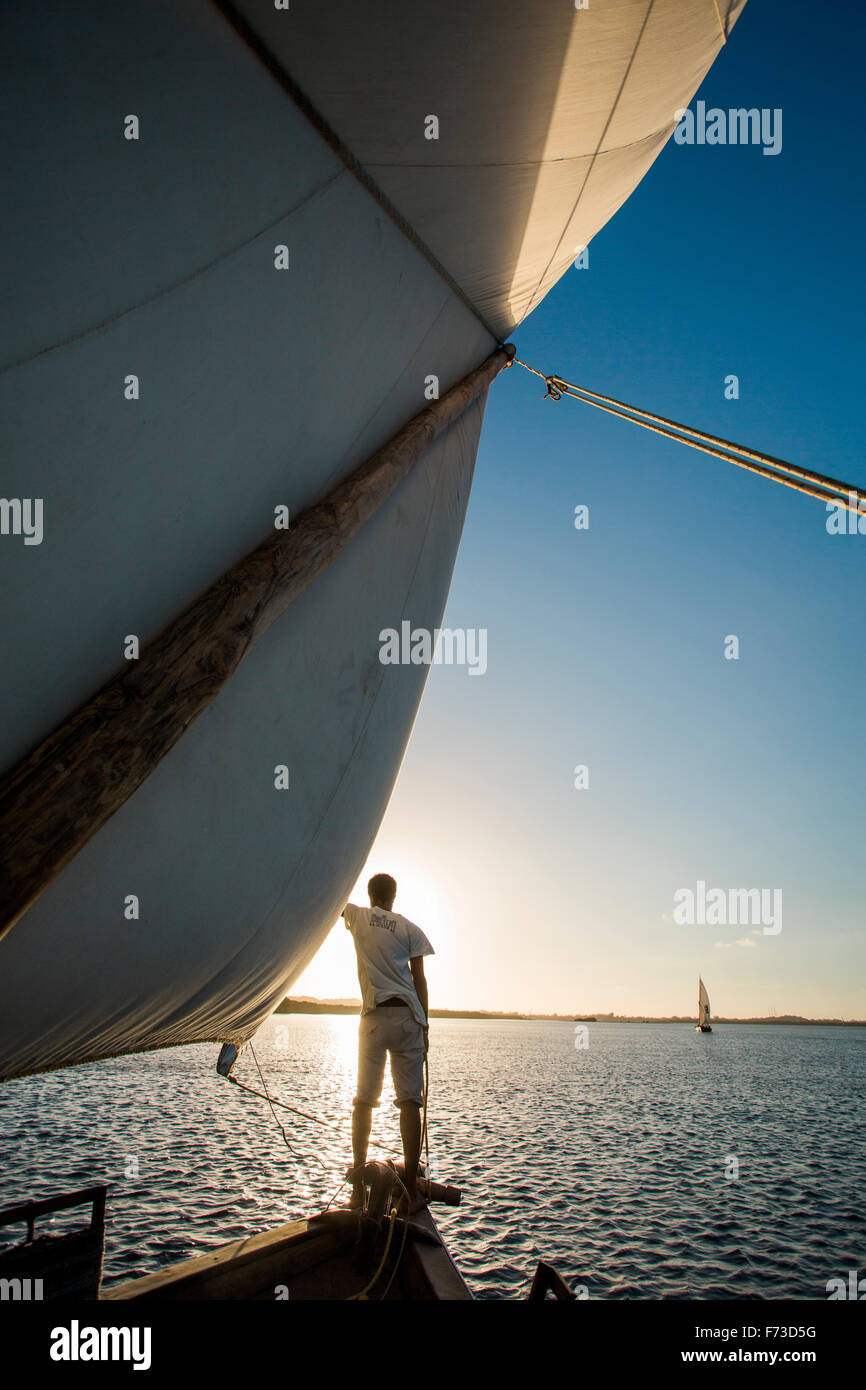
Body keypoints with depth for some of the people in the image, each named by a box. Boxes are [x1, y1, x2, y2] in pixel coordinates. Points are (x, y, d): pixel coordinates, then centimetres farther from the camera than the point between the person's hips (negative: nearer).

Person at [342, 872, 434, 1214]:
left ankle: (358, 1185, 9)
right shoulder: (410, 930, 6)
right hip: (407, 1016, 0)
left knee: (364, 1100, 8)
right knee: (410, 1100, 0)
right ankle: (411, 1189, 0)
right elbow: (419, 981, 3)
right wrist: (424, 1026, 8)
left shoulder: (358, 917, 7)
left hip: (373, 1016, 1)